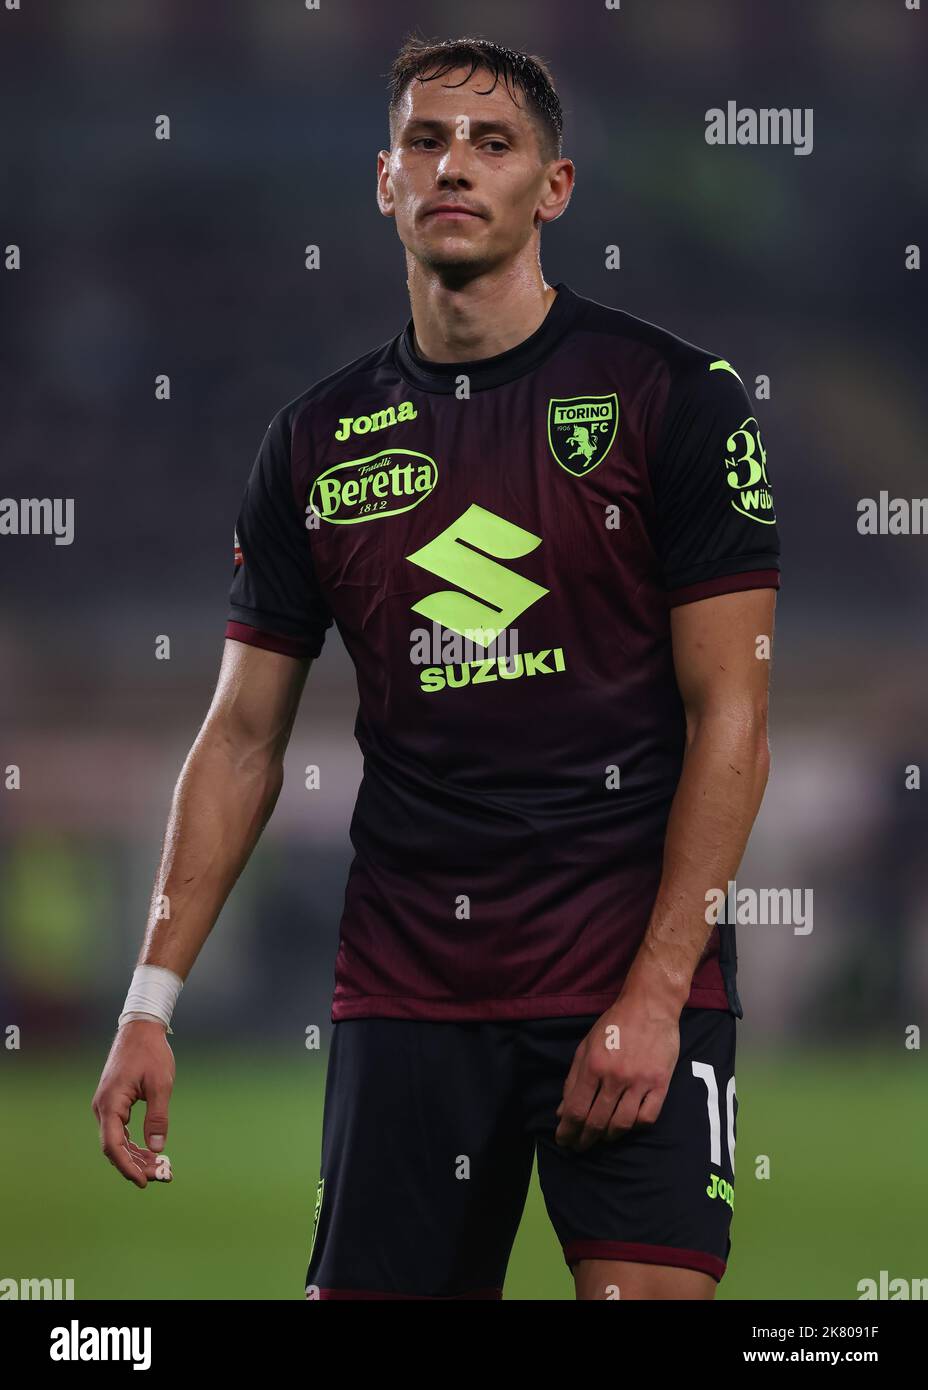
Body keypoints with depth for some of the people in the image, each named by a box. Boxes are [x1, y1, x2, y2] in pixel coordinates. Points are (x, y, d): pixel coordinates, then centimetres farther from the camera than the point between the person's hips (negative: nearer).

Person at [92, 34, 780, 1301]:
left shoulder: (669, 396, -1)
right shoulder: (320, 439, 10)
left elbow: (728, 718, -4)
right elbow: (244, 736, 14)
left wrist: (655, 994, -12)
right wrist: (153, 997, 6)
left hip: (636, 973, -3)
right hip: (405, 989, 4)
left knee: (646, 1292, -16)